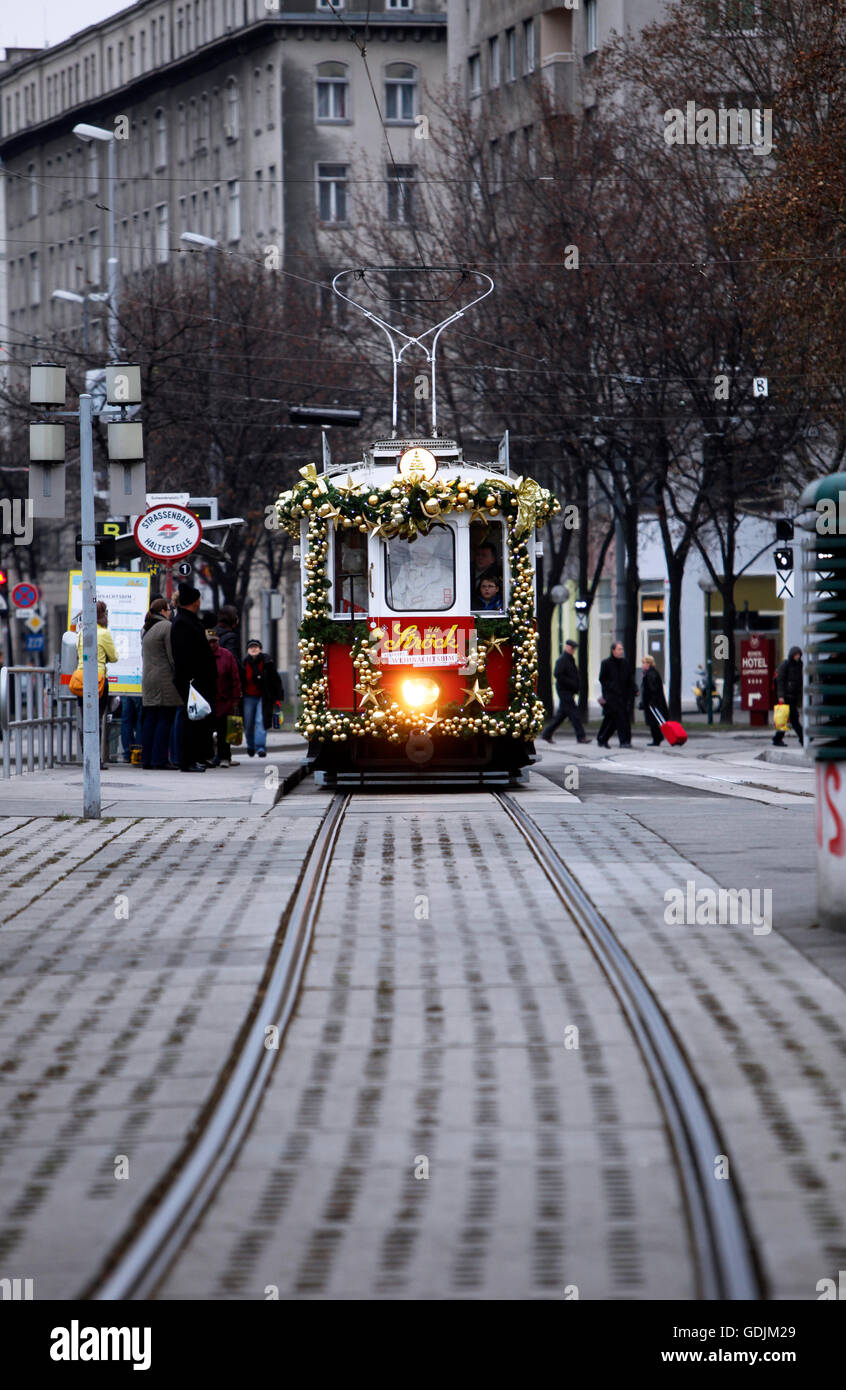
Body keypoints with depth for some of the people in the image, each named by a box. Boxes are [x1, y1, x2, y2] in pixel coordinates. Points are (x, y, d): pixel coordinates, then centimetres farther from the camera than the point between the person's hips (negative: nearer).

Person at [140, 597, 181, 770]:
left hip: (148, 679, 8)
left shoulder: (145, 629, 15)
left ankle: (146, 759, 8)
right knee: (165, 720, -5)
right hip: (165, 680, -8)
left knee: (150, 719, 9)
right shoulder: (167, 627, -10)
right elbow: (173, 656, -13)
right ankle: (159, 760, -8)